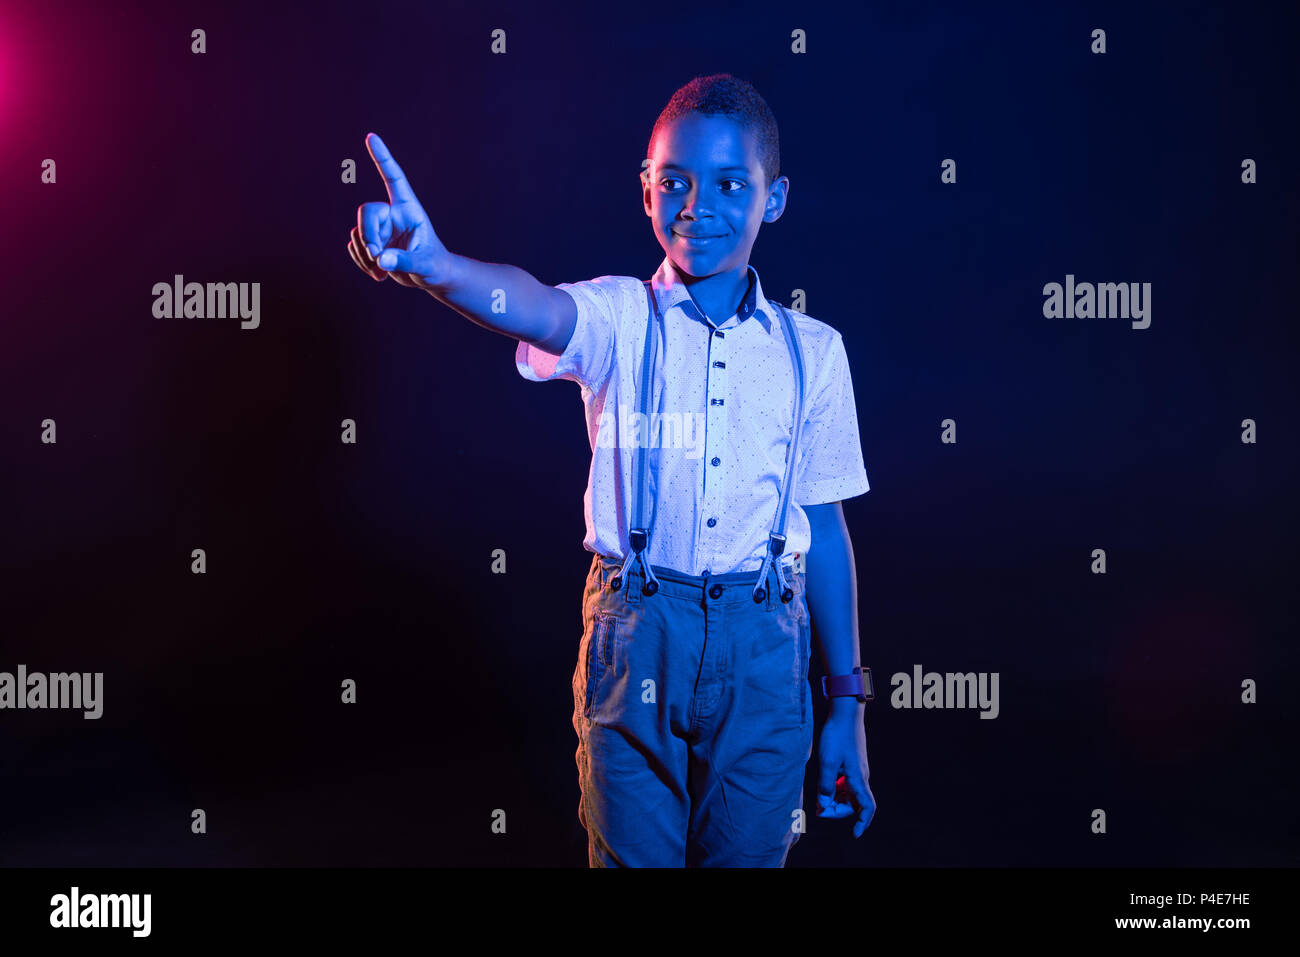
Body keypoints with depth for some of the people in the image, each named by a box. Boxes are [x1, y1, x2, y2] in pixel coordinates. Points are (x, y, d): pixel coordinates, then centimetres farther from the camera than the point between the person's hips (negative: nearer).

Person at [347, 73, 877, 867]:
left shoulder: (812, 351, 1)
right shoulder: (620, 318, -5)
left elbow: (826, 530, 5)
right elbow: (536, 309, -29)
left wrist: (848, 703, 8)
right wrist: (435, 264, -52)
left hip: (764, 651, 2)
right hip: (636, 636, -1)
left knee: (749, 854, 14)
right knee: (632, 854, 11)